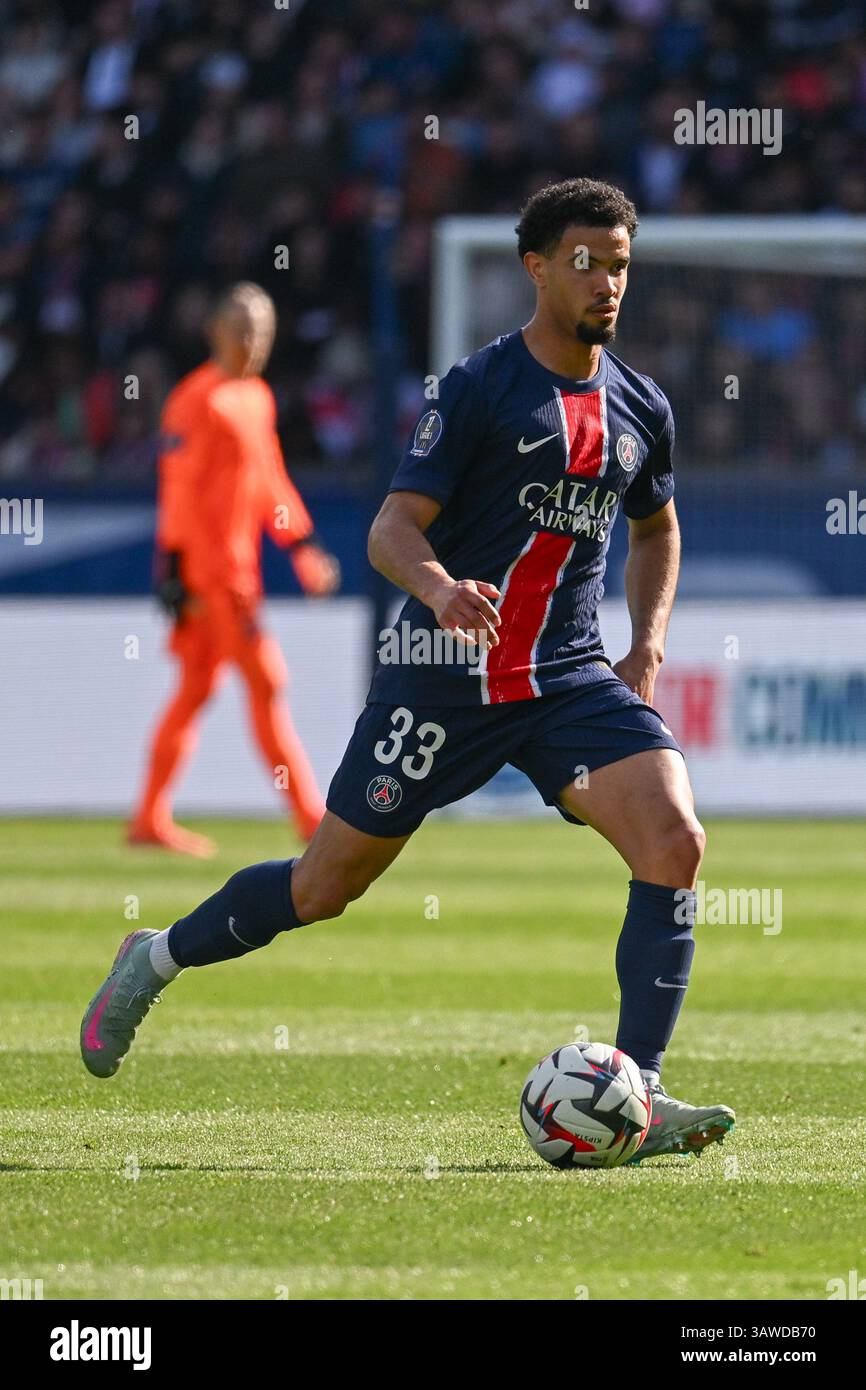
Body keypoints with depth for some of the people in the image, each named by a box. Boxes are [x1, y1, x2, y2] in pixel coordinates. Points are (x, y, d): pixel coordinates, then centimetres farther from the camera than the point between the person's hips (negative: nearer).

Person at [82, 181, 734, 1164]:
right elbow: (392, 528, -13)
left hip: (570, 677, 4)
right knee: (327, 886, 5)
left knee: (675, 841, -20)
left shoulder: (640, 409, 8)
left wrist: (648, 645, 11)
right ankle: (157, 959, 33)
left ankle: (636, 1094, -18)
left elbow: (655, 528, 27)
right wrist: (437, 585, -36)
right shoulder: (478, 389, -9)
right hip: (446, 672, -4)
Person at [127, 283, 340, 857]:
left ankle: (151, 820, 14)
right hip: (206, 567, -9)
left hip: (238, 565, 9)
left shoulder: (258, 399, 16)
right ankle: (311, 818, -8)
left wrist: (302, 543, 17)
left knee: (197, 688, 10)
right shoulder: (199, 400, -12)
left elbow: (269, 480, 24)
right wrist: (173, 566, -19)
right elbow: (178, 487, -15)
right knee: (267, 681, -9)